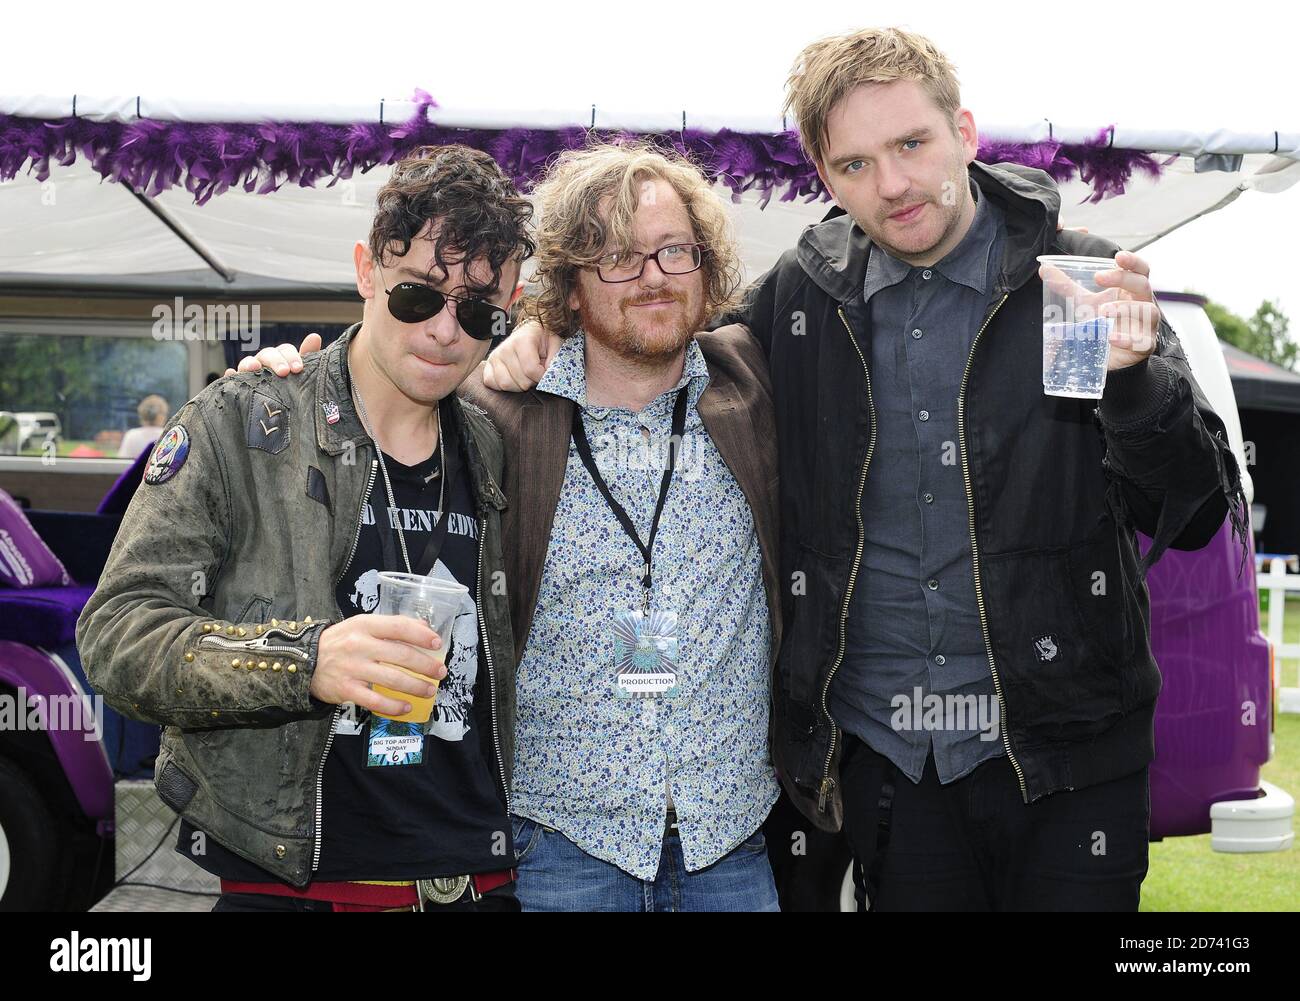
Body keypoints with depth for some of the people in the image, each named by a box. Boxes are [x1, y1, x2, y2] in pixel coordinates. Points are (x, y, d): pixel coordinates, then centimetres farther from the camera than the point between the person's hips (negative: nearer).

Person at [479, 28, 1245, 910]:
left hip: (1063, 752, -2)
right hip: (883, 757, 2)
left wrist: (1134, 374, -24)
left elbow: (1198, 514, -6)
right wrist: (552, 337, 1)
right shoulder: (802, 294, 2)